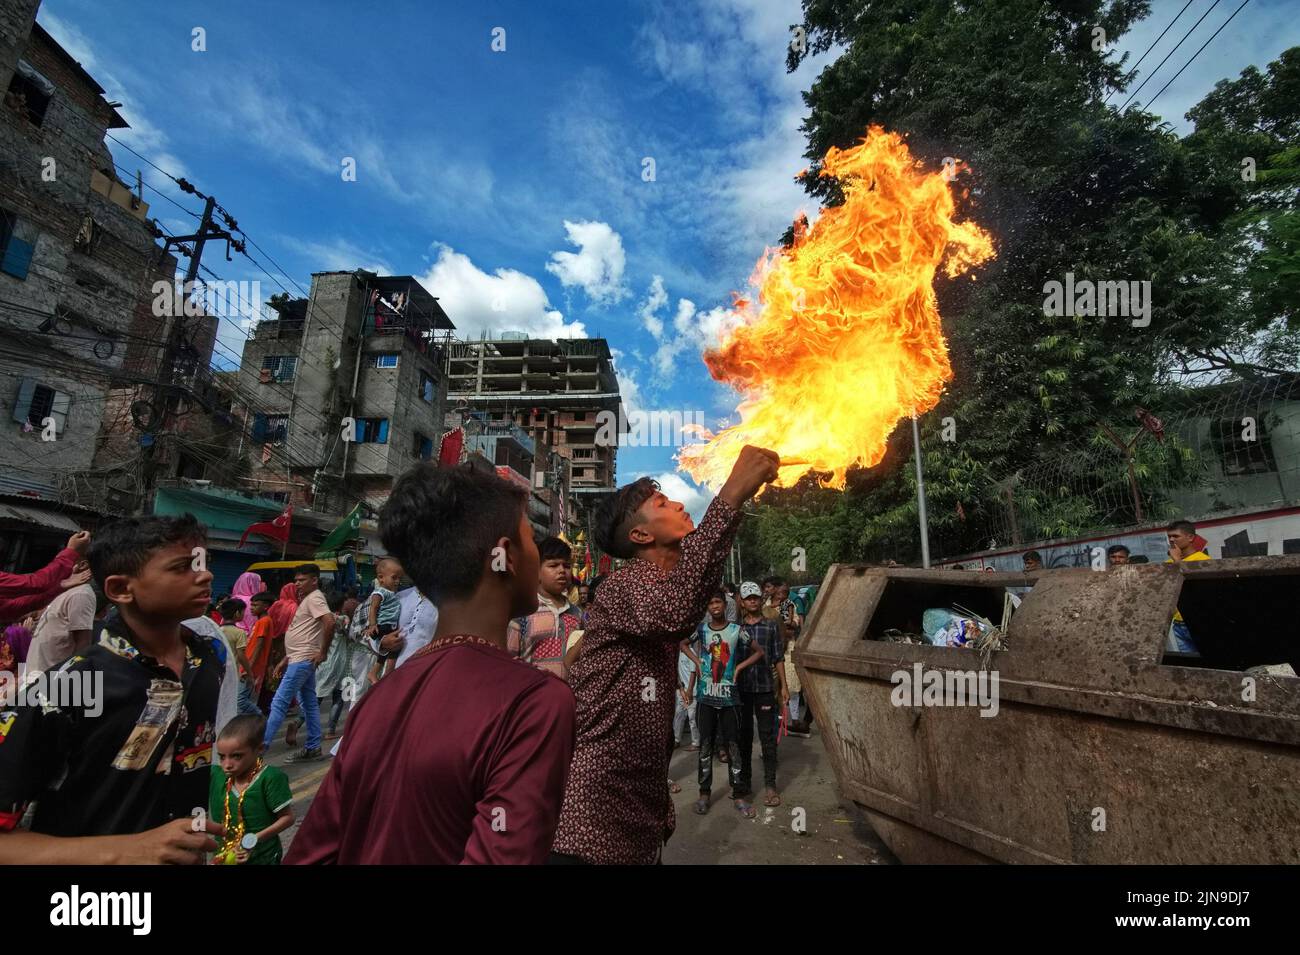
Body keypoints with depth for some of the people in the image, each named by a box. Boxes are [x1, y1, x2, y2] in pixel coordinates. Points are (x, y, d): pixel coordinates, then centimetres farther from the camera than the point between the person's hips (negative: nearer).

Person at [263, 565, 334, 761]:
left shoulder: (314, 598, -13)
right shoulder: (306, 599, 19)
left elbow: (330, 622, -28)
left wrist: (323, 652, -22)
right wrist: (285, 660, 20)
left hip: (303, 660, -11)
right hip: (299, 659, 11)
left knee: (279, 703, -6)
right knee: (309, 703, 12)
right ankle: (313, 747, 17)